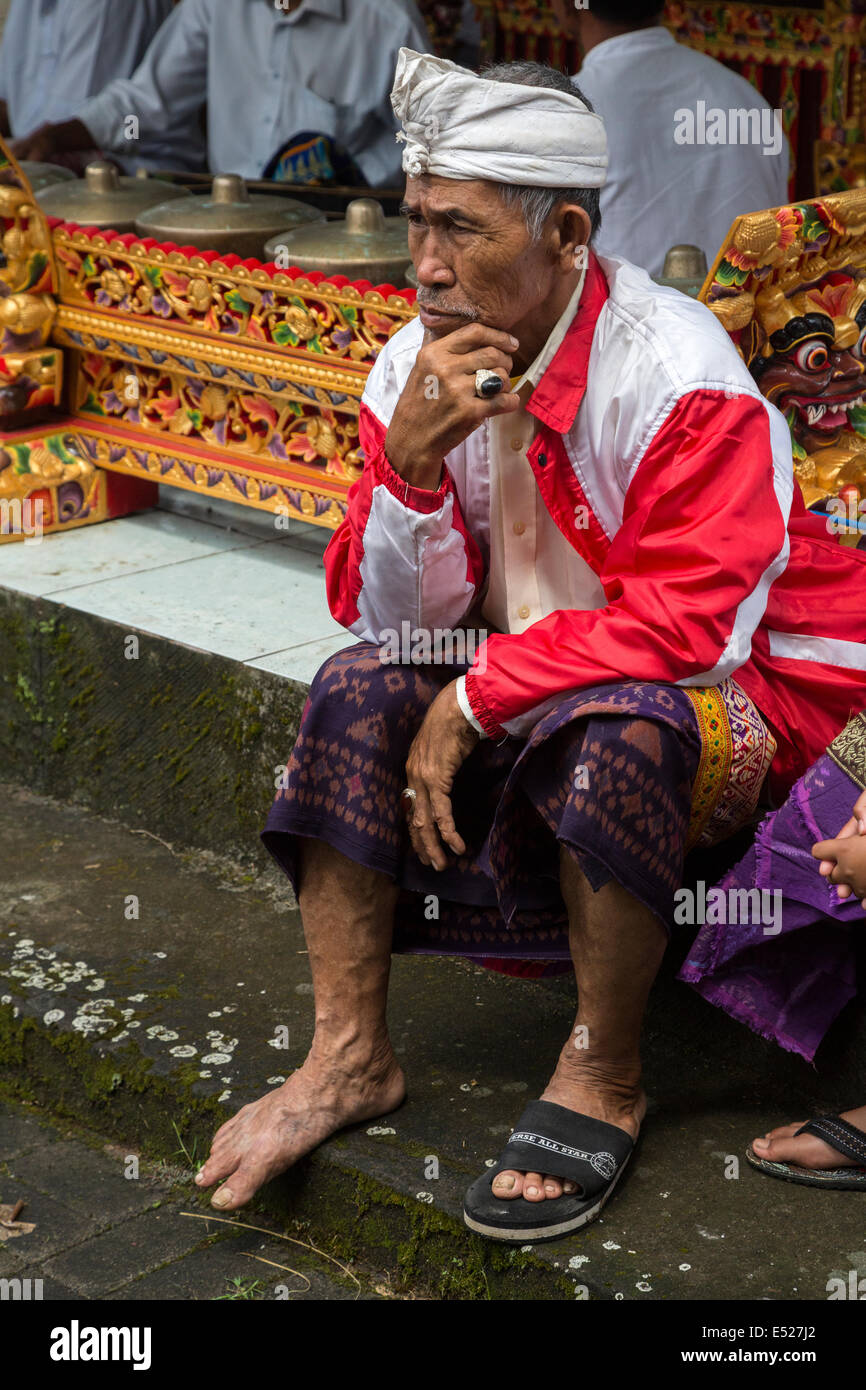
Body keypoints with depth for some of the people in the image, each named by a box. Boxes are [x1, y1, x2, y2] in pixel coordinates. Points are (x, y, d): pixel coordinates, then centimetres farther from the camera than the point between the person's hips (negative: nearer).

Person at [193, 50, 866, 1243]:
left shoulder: (676, 373, -22)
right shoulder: (421, 365, -5)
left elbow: (684, 630, -27)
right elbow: (391, 618, -7)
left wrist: (475, 699, -25)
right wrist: (411, 461, -26)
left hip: (741, 697, -6)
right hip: (533, 681, 6)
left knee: (610, 726, -36)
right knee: (359, 691, -16)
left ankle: (603, 1078, -17)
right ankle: (349, 1056, -11)